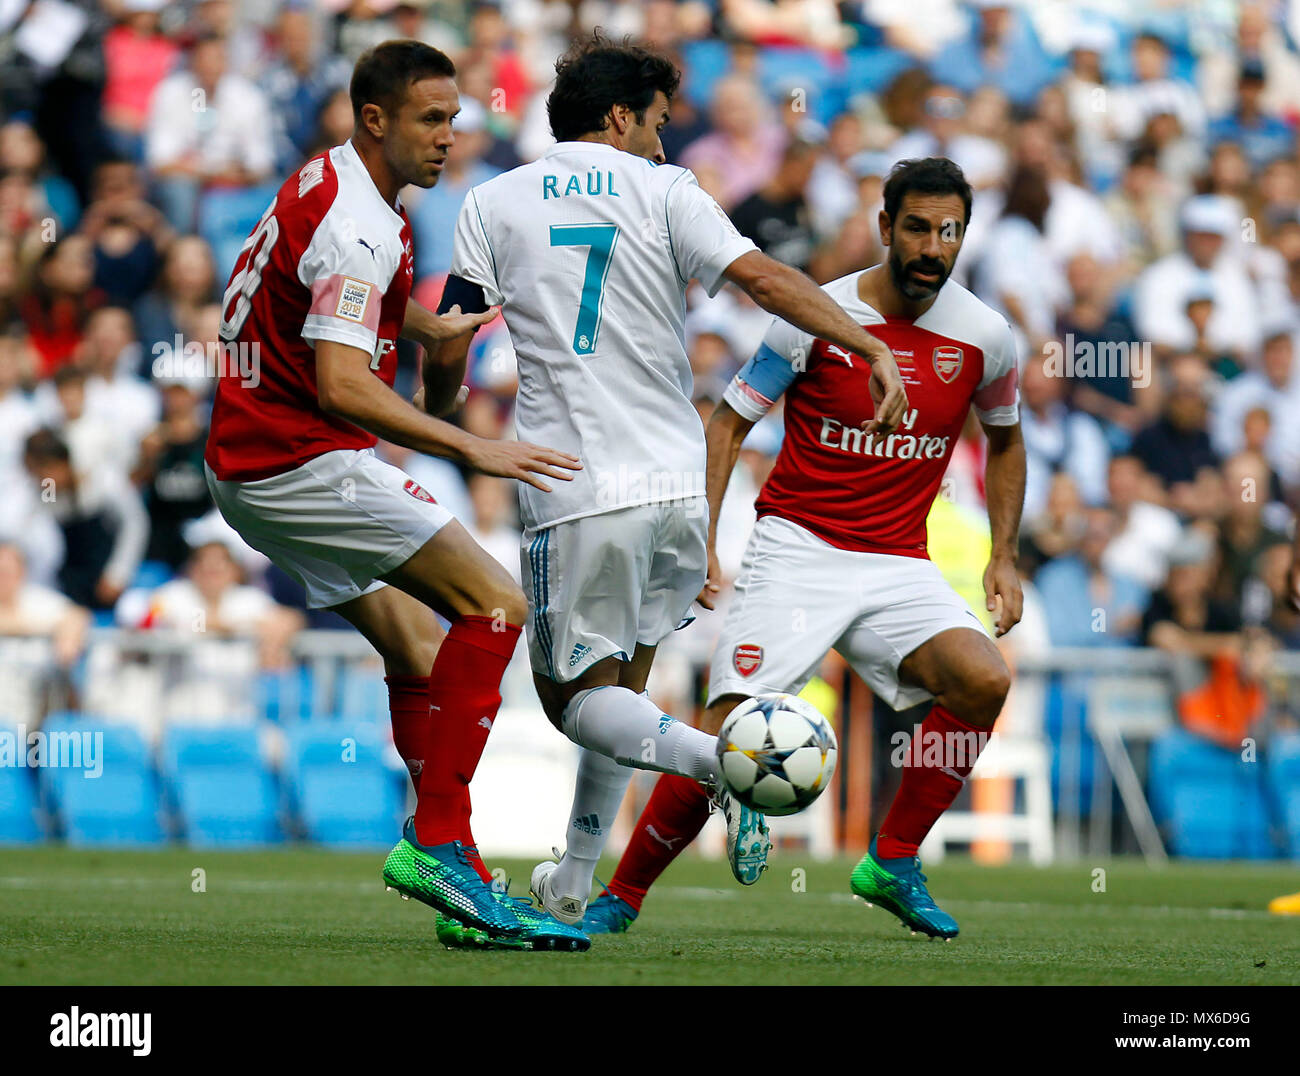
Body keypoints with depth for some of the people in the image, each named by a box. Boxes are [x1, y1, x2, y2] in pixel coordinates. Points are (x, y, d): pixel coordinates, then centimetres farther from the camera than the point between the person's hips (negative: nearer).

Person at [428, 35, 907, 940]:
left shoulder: (494, 205, 6)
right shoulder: (663, 193, 3)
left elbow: (447, 351, 5)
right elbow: (764, 278, -10)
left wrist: (438, 416, 26)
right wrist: (874, 347, -10)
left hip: (575, 492, -2)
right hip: (677, 482, 2)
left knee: (577, 695, 4)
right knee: (623, 682, 17)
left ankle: (716, 759, -24)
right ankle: (575, 884, 20)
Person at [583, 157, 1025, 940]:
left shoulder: (984, 336, 1)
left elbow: (1005, 441, 20)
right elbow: (729, 423, 1)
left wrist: (1005, 557, 12)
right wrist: (701, 540, -8)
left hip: (898, 566, 3)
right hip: (797, 547, -3)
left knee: (985, 681, -23)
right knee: (731, 728, -17)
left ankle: (893, 864, -5)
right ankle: (623, 896, 0)